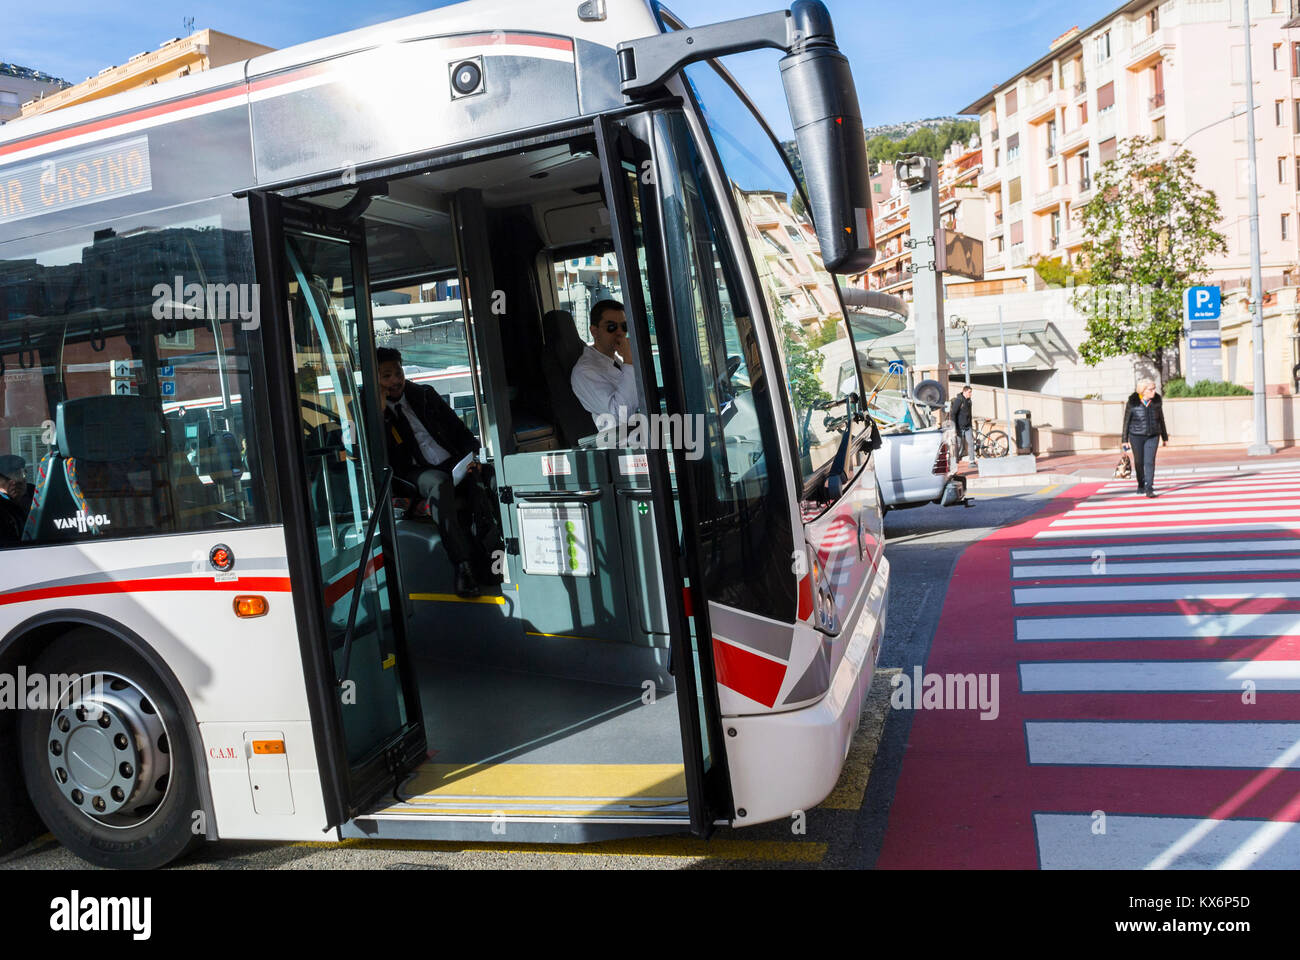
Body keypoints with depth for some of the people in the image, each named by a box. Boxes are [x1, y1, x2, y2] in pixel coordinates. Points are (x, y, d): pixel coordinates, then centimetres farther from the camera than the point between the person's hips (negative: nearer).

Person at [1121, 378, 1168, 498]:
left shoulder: (1156, 401, -3)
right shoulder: (1132, 402, -10)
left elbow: (1161, 419, 7)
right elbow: (1126, 421, -4)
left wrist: (1165, 437, 12)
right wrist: (1125, 440, -6)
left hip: (1152, 436, 1)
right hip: (1136, 436, -1)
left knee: (1150, 462, -10)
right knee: (1139, 462, 10)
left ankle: (1149, 489, -11)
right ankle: (1141, 485, 31)